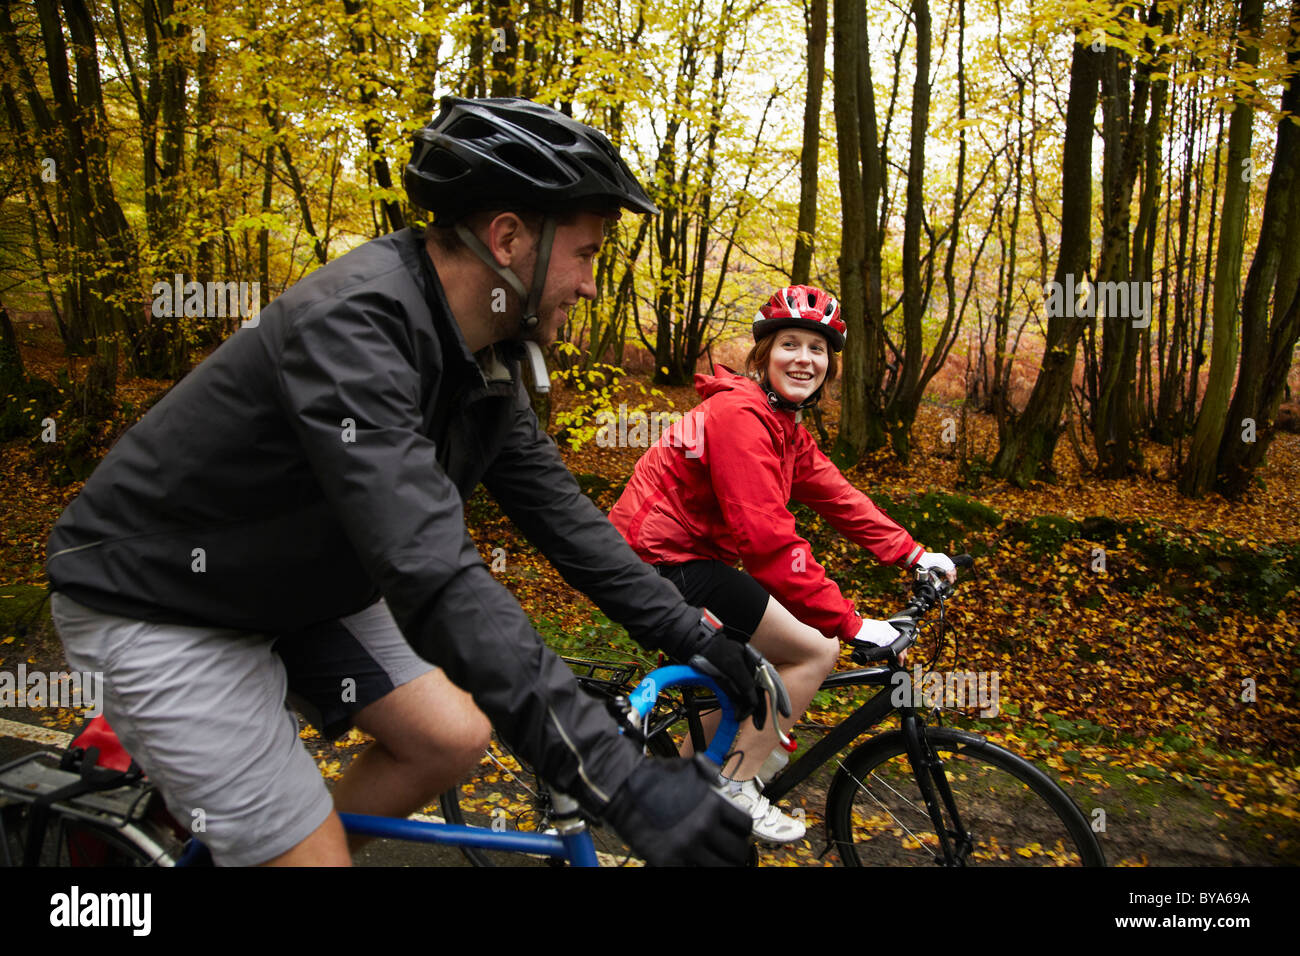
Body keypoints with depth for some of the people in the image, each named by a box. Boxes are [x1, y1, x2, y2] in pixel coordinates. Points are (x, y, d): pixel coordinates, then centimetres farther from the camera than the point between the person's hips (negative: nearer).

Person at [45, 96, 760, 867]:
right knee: (309, 849, -8)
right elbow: (433, 573, -43)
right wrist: (619, 780, -43)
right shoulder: (353, 322, -34)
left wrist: (688, 634, -3)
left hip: (305, 591, 8)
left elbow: (555, 506, 1)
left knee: (454, 738, 4)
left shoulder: (486, 357, -5)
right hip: (165, 603, -8)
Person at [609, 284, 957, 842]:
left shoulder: (784, 424, 12)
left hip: (684, 555, 10)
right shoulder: (740, 414, -21)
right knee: (814, 650, -8)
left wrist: (913, 555, 4)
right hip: (664, 561, -10)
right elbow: (769, 538, -27)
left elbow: (837, 498, 11)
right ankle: (735, 788, 4)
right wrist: (849, 624, -25)